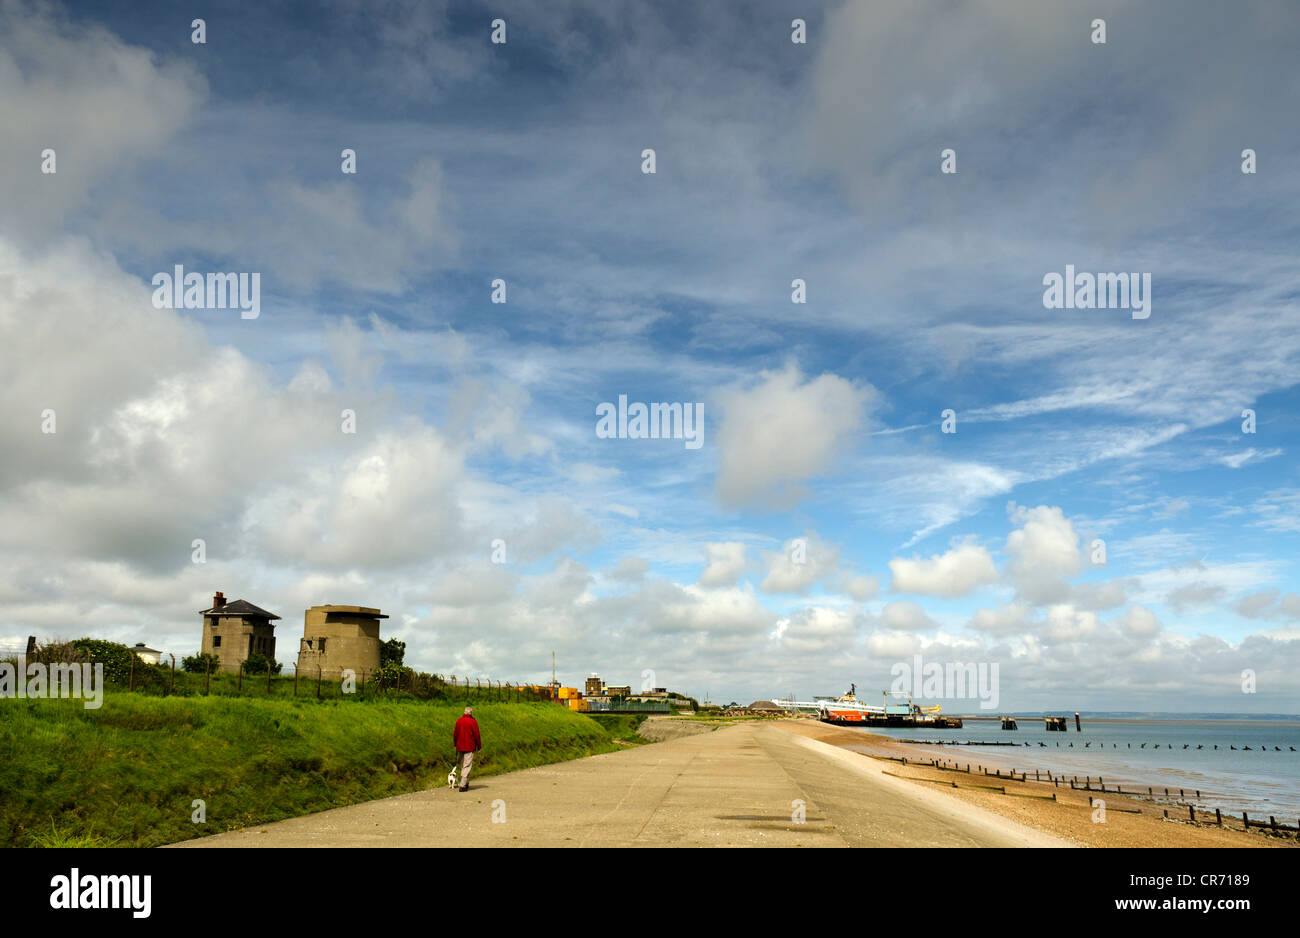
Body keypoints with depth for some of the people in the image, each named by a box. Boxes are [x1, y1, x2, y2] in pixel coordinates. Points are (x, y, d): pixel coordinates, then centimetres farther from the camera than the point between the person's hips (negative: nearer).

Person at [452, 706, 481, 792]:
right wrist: (479, 746, 2)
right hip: (469, 748, -5)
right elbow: (477, 735, -8)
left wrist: (456, 744, 23)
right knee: (467, 766, -4)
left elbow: (455, 734, 11)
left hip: (460, 747, 5)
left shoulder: (458, 721, 5)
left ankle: (465, 783, 21)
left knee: (462, 766, 16)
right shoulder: (473, 721, -9)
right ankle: (463, 785, -10)